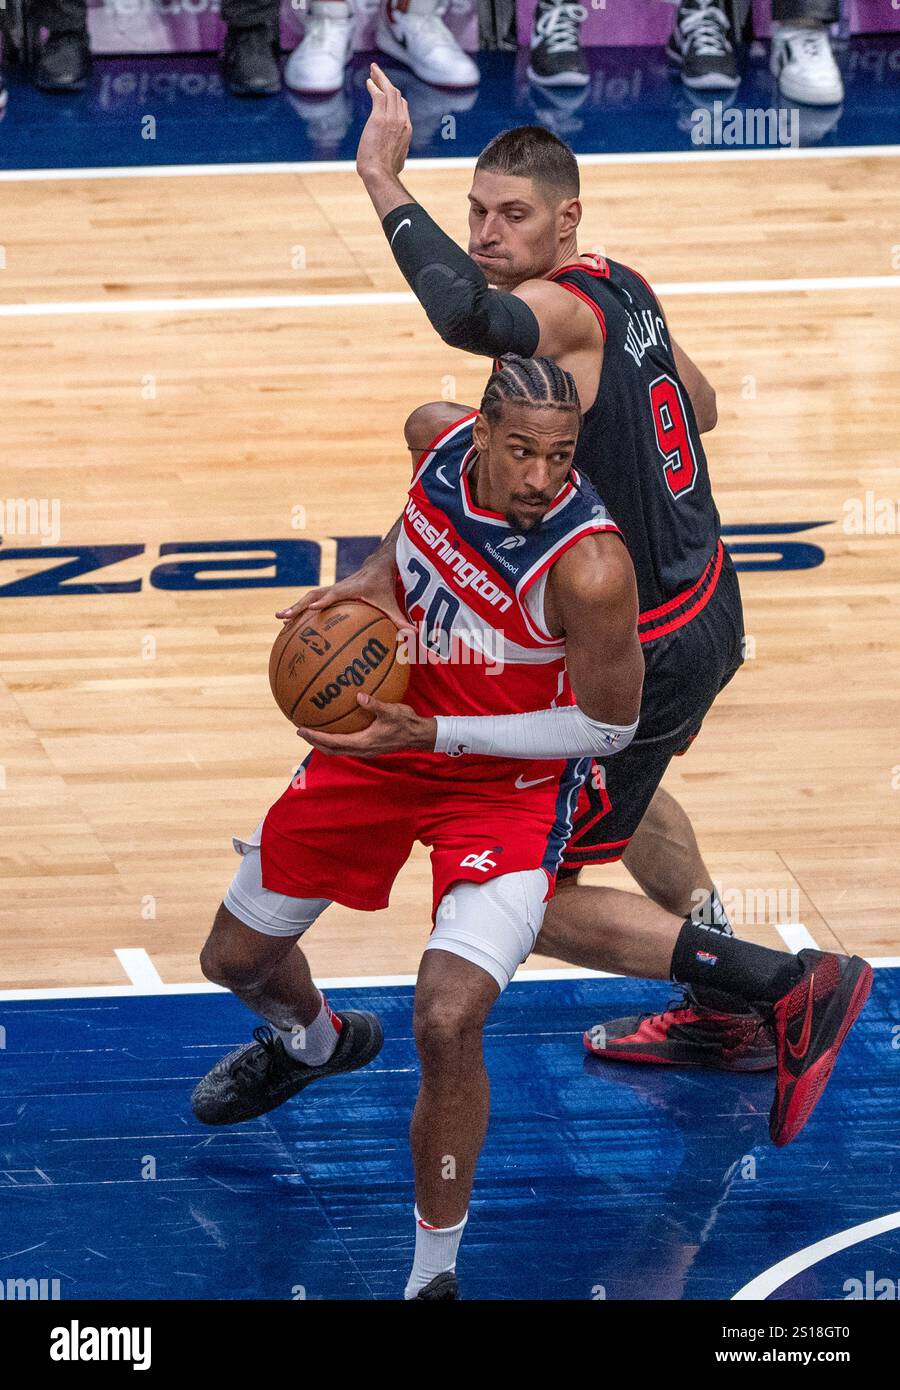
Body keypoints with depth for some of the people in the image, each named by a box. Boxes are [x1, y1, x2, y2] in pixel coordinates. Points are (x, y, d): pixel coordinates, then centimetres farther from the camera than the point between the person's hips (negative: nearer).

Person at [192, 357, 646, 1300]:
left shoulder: (589, 569, -34)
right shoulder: (440, 438, -17)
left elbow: (607, 727, -21)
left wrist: (434, 734, -27)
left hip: (509, 782, -6)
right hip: (390, 730, 6)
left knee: (447, 1019, -27)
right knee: (237, 957, 20)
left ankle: (435, 1274, -6)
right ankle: (311, 1043, 59)